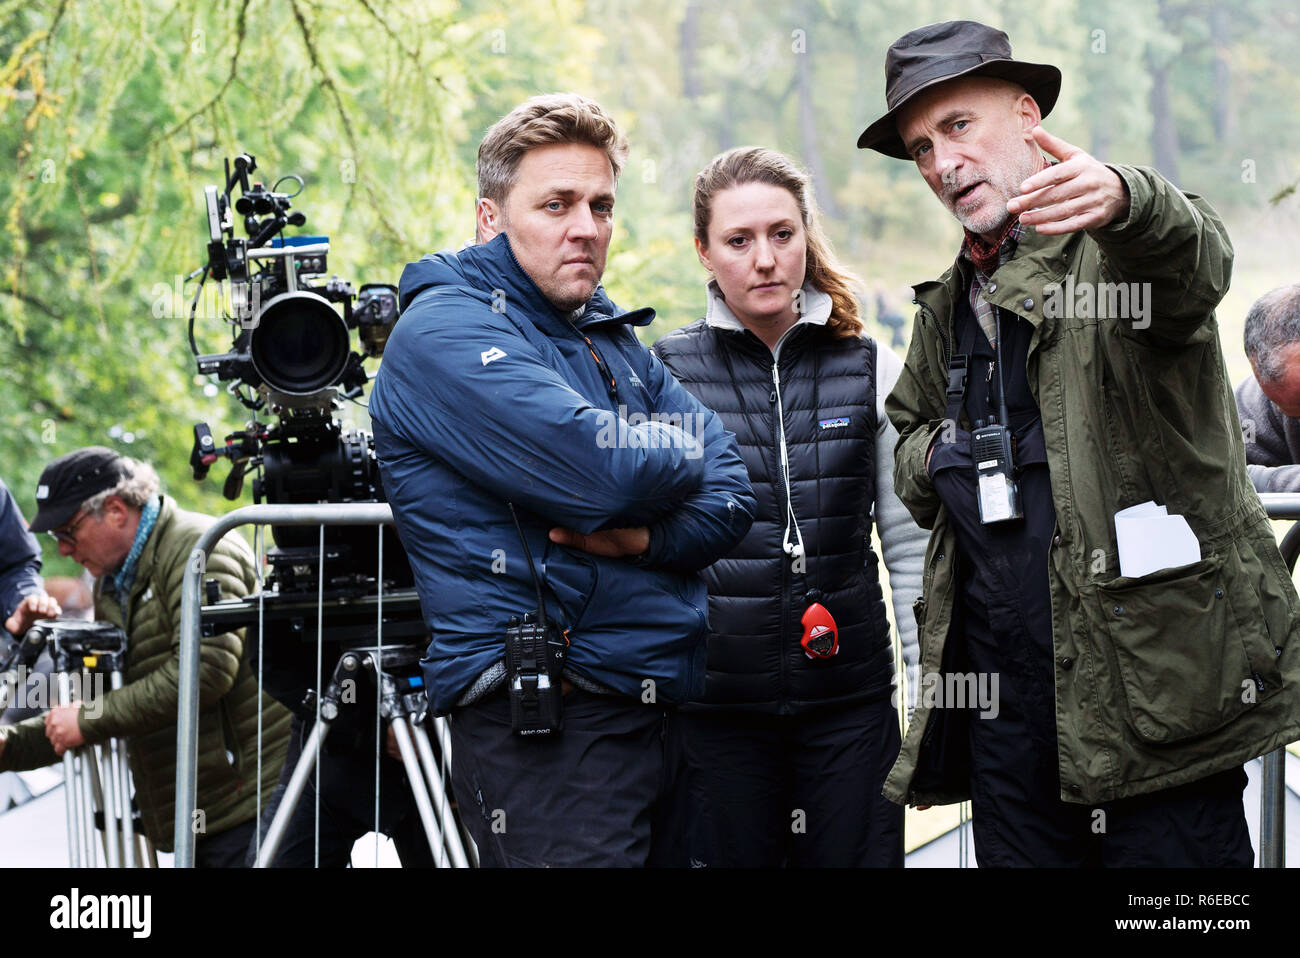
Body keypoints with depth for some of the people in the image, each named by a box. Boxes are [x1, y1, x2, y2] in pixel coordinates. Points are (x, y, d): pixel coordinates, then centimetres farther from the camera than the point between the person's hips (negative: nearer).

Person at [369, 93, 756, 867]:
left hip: (664, 709, 8)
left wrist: (648, 537, -10)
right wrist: (678, 451, 1)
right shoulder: (444, 332, -8)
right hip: (545, 735, -8)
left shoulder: (613, 337, 19)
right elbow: (601, 469, -21)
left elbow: (732, 491, 10)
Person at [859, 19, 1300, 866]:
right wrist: (934, 456, 8)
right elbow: (907, 440, 34)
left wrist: (1119, 200, -52)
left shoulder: (1116, 244, -3)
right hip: (1001, 690, 7)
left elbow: (1194, 261, -28)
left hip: (1155, 677, -6)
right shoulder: (947, 306, 19)